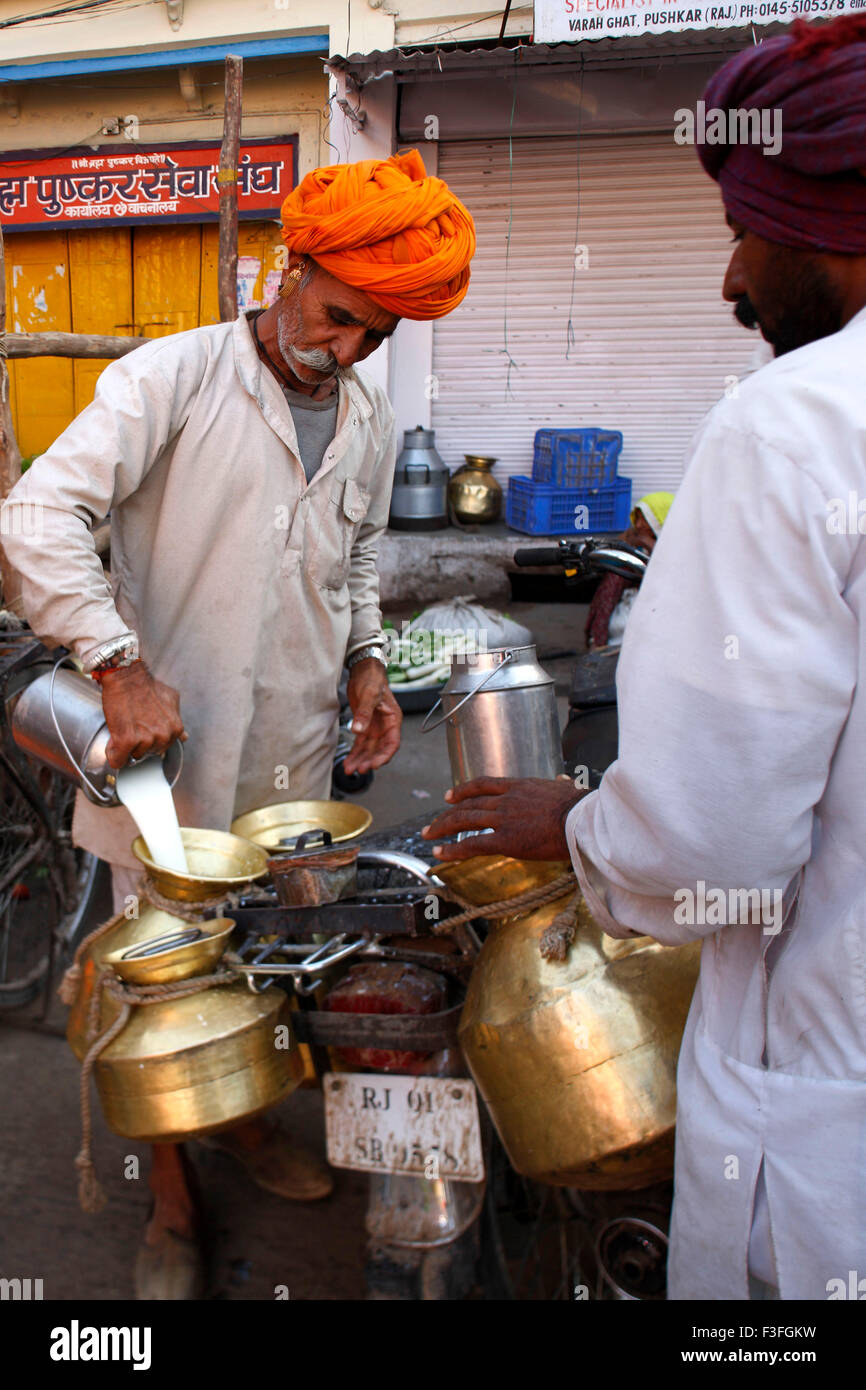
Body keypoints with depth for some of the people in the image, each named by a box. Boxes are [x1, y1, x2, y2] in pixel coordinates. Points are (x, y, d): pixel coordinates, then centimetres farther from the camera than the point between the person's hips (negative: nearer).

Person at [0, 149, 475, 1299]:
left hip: (292, 756, 5)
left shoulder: (370, 422, 8)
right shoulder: (173, 377, -11)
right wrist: (120, 666, -25)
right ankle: (172, 1201, 31)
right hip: (167, 745, -4)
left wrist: (365, 660, 6)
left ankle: (246, 1121, 46)